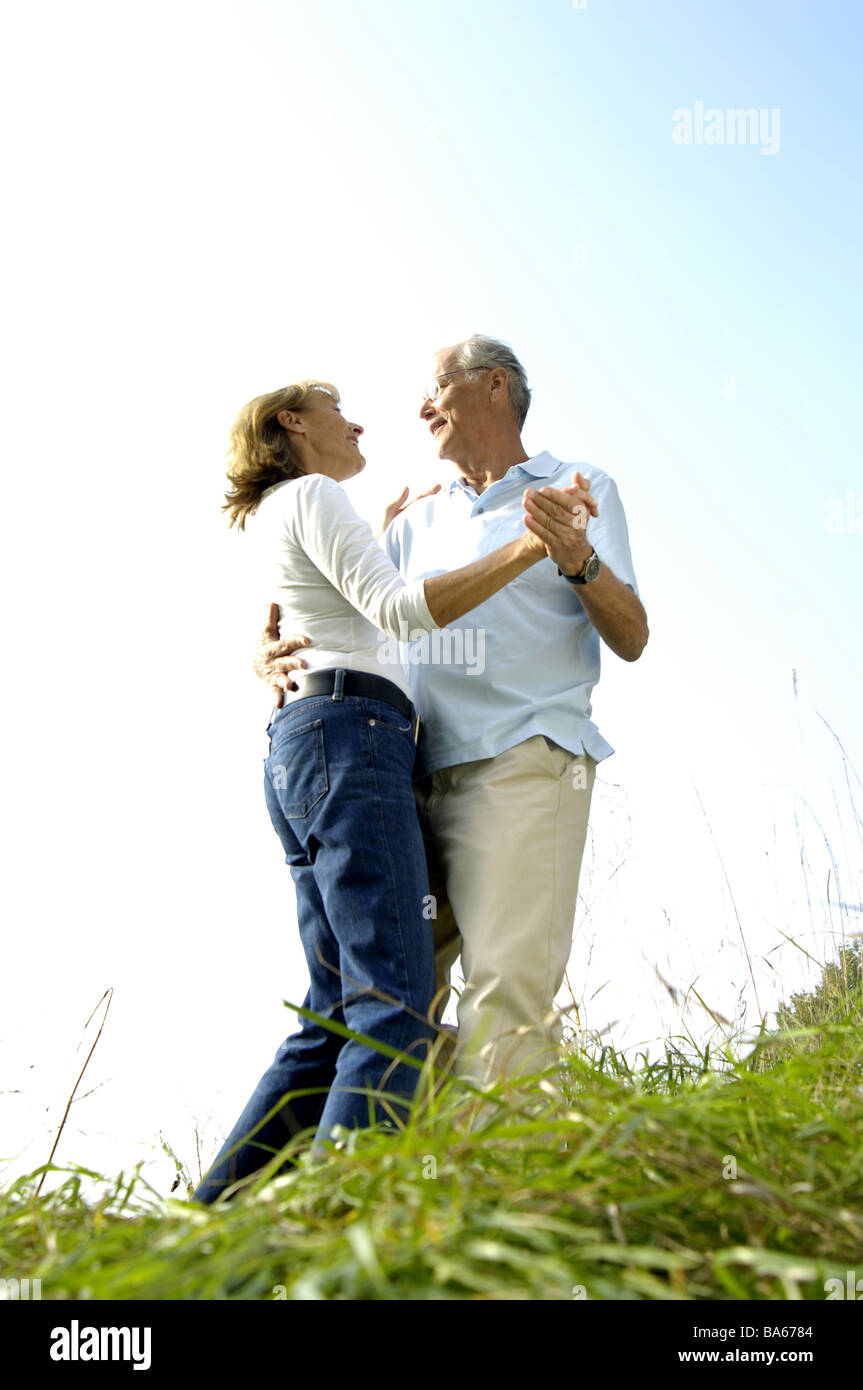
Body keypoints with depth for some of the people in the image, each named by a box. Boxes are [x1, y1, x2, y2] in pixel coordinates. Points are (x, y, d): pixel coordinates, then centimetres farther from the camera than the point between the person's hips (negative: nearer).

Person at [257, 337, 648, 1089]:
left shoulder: (582, 491, 12)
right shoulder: (416, 524, 25)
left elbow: (631, 639, 2)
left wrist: (579, 560, -18)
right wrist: (271, 654, 1)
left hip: (523, 764, -5)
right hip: (420, 778, 5)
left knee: (508, 983, -17)